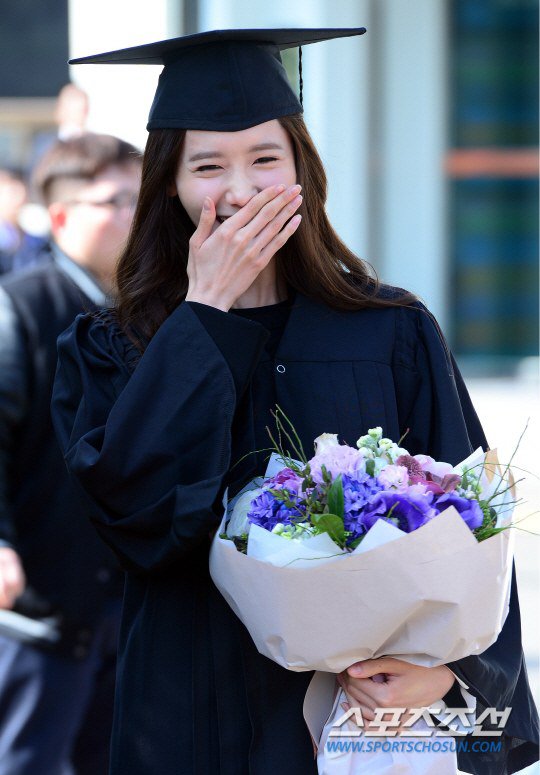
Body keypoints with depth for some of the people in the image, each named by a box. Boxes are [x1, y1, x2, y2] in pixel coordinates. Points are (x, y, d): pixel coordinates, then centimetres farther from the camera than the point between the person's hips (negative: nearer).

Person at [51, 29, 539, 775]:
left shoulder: (395, 337, -1)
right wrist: (205, 313, -12)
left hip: (371, 713, 0)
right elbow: (133, 510, -17)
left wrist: (443, 666, -22)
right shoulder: (110, 352, 0)